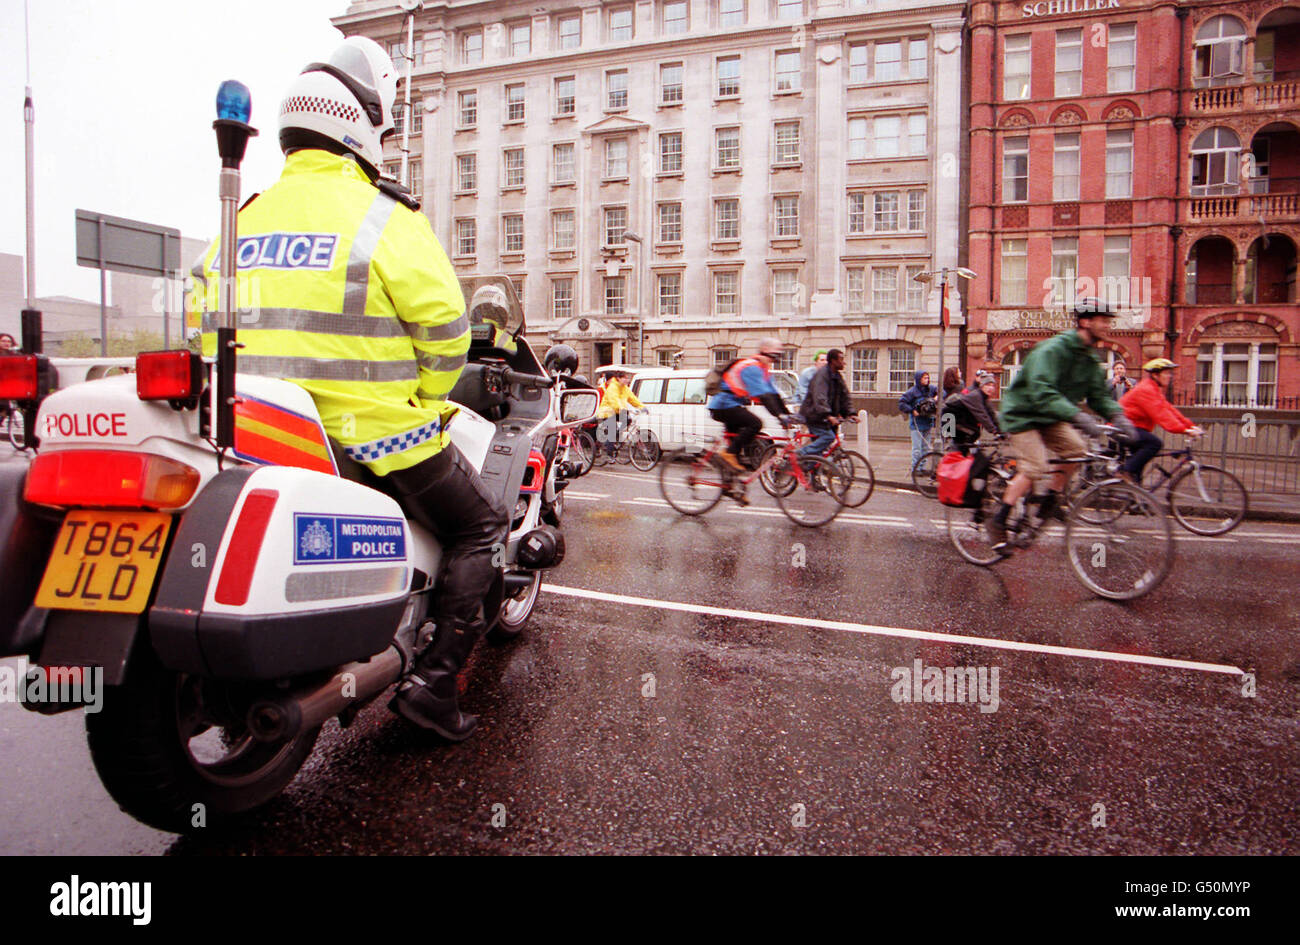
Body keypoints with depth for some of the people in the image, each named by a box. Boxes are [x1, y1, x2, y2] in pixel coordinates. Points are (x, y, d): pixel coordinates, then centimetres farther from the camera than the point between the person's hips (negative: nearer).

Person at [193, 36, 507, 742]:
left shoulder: (246, 216, 12)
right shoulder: (383, 215, -9)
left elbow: (208, 329, 13)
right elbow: (441, 320, -13)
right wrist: (429, 405, 1)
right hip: (372, 431, -7)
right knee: (478, 528, 11)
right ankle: (431, 680, 4)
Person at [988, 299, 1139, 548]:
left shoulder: (1091, 359, 4)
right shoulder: (1052, 349, -24)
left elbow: (1098, 395, 5)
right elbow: (1041, 391, -37)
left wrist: (1117, 415, -16)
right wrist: (1077, 415, -47)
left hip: (1050, 418, 8)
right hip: (1022, 414, -8)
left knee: (1077, 449, -12)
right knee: (1034, 468, -19)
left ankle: (1049, 502, 6)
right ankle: (998, 521, -7)